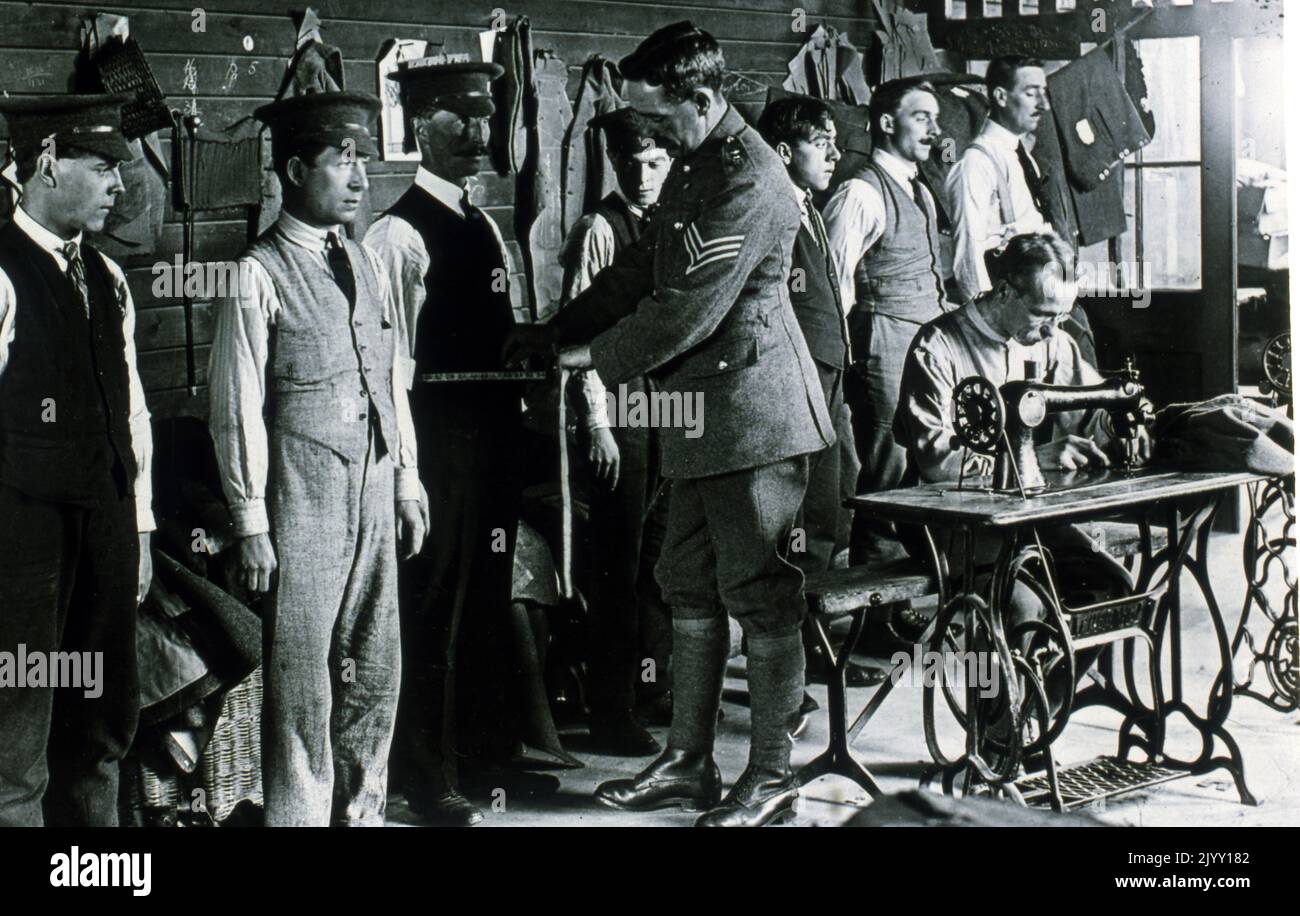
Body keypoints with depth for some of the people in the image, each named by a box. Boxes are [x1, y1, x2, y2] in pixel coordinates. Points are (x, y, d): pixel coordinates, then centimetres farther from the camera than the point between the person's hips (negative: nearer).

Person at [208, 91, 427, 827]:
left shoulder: (365, 263, 12)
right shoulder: (259, 275, -8)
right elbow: (238, 406, -8)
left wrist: (408, 482, 15)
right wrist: (251, 522, -9)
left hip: (374, 491, 6)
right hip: (303, 500, -6)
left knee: (376, 670, 11)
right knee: (303, 679, 1)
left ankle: (363, 810, 24)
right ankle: (299, 813, 13)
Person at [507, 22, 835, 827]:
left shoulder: (750, 180, -19)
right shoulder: (694, 165, 14)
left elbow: (691, 309, -21)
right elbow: (645, 267, 22)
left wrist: (597, 356, -10)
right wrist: (559, 329, 15)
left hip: (753, 407, -10)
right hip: (702, 411, 10)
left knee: (760, 594, -3)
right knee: (691, 586, 14)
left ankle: (772, 777, 7)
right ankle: (689, 761, 24)